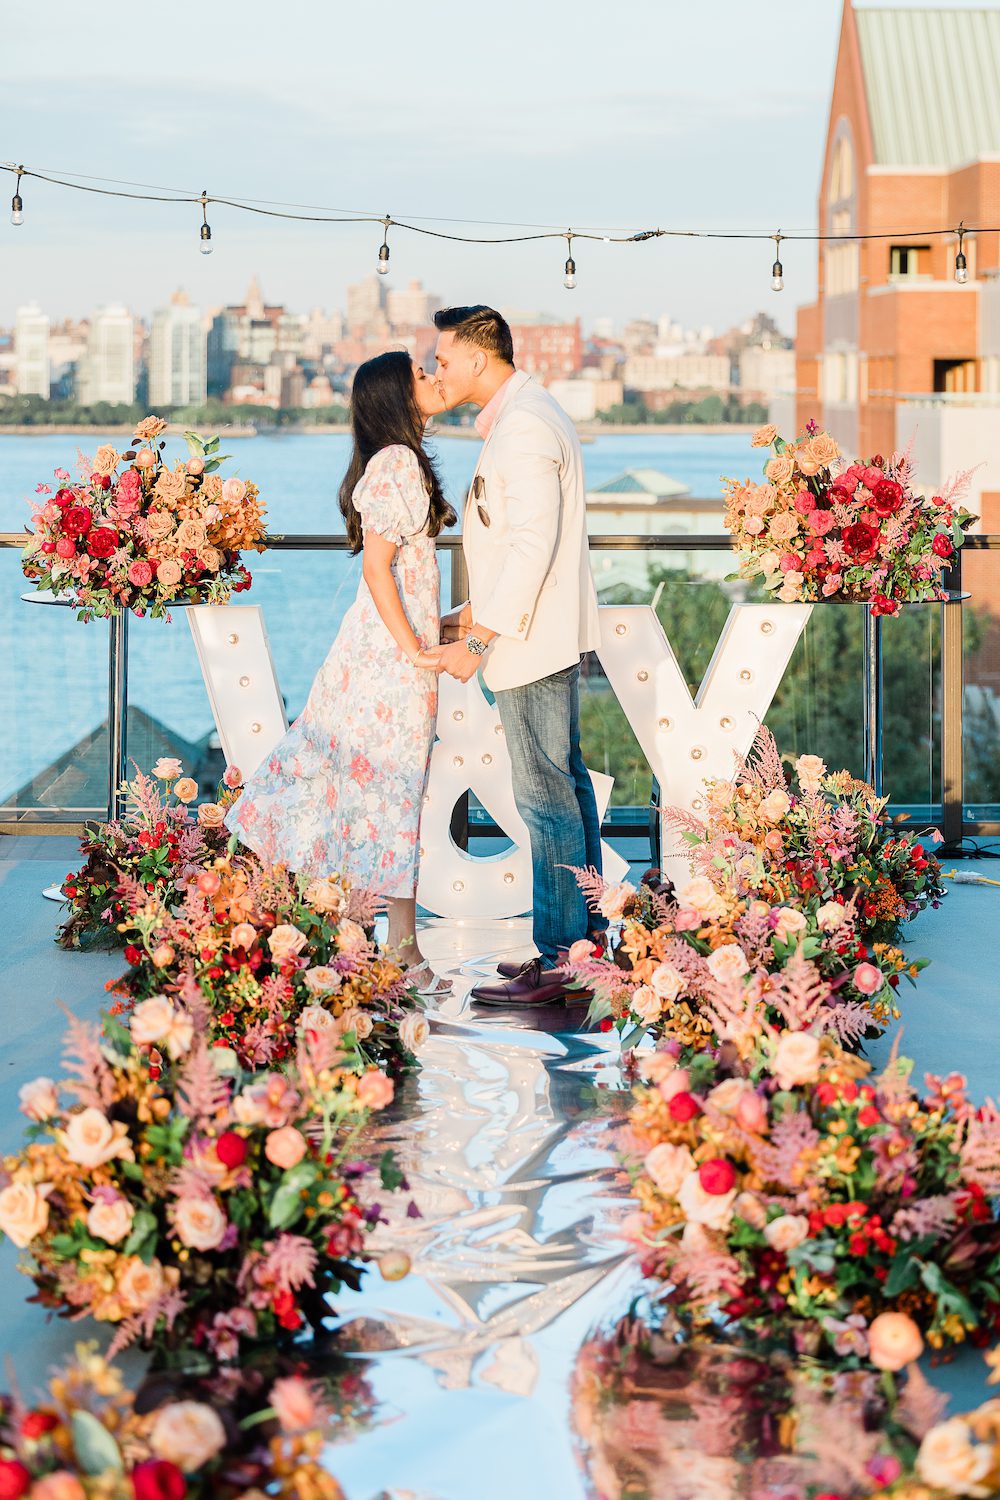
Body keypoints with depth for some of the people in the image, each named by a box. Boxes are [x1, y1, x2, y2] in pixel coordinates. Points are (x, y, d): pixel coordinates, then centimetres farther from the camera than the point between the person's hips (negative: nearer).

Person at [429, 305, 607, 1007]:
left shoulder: (524, 428, -18)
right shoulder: (531, 415, 16)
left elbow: (533, 545, -23)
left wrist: (480, 640, -21)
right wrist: (476, 613, 20)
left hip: (532, 638, -11)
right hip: (547, 633, 11)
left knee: (546, 797, -7)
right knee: (567, 784, 14)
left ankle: (556, 961, -4)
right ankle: (585, 938, 22)